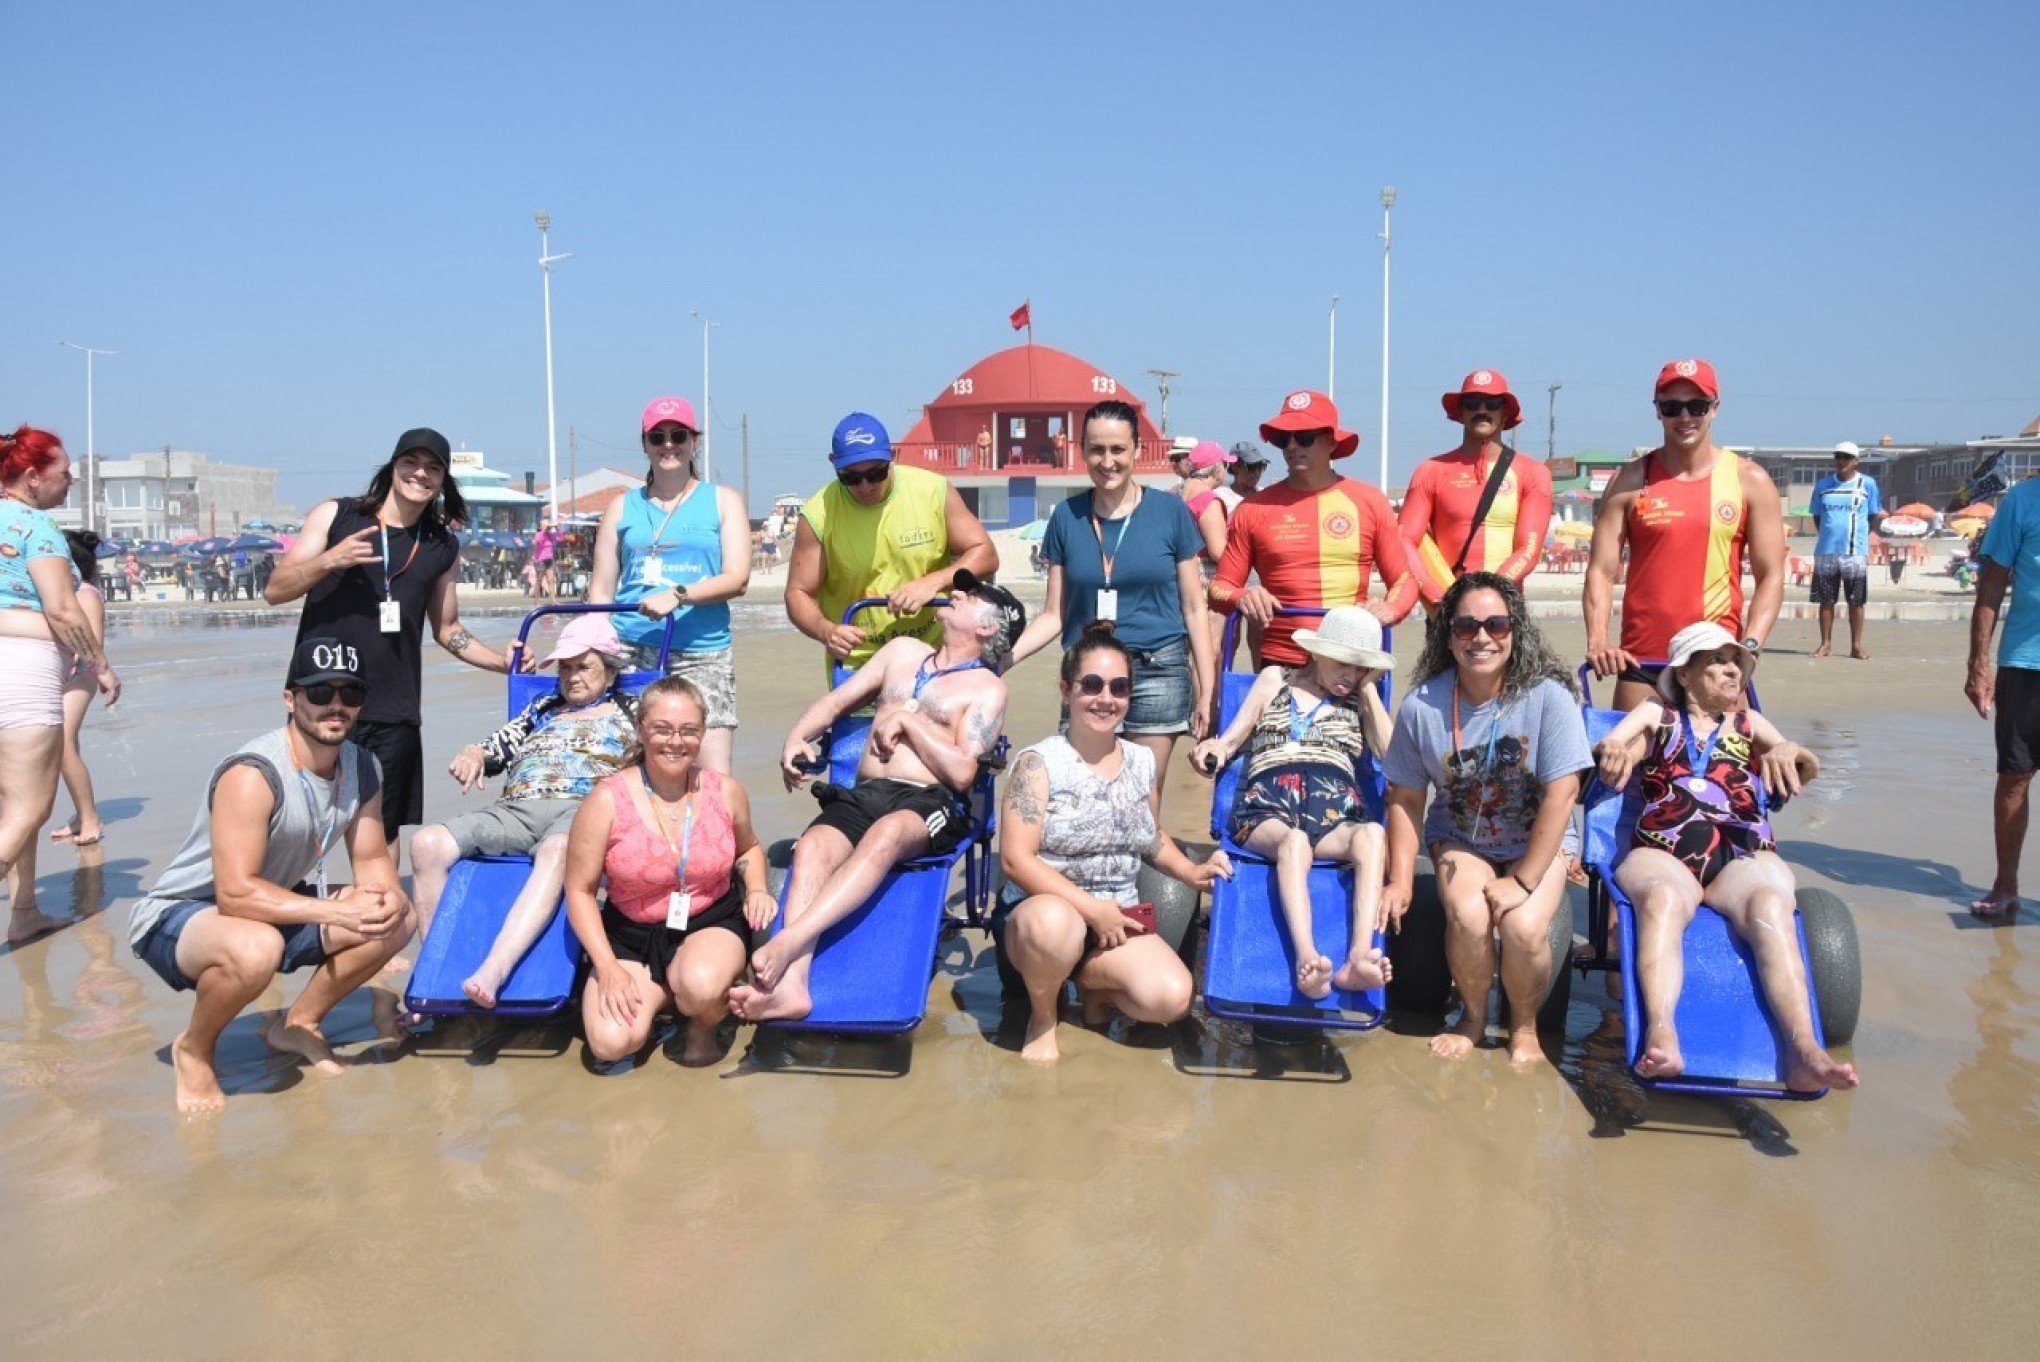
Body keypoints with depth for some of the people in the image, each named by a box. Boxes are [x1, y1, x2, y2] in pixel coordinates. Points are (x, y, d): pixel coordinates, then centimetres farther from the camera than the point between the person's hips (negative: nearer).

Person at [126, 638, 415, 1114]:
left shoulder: (362, 768, -5)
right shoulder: (251, 775, -29)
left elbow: (372, 860, 2)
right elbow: (236, 894, -34)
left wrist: (389, 895, -21)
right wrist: (338, 910, -36)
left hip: (275, 905, 8)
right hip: (176, 916, -7)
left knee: (396, 918, -7)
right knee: (257, 947, -40)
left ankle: (299, 1023, 14)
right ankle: (192, 1049, -6)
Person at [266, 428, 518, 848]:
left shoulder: (442, 547, 11)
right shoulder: (335, 515, 3)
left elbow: (447, 629, 19)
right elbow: (275, 591, 0)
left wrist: (505, 663, 6)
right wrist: (329, 561, -17)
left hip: (393, 713, 2)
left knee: (381, 832, 6)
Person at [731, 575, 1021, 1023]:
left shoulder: (987, 689, 11)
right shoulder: (903, 651, 27)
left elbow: (962, 772, -3)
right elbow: (833, 703, 25)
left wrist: (906, 719, -1)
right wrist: (797, 737, 5)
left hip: (930, 803, -4)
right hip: (861, 795, 4)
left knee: (885, 833, -39)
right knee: (811, 847, -29)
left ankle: (788, 942, -50)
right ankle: (790, 986, -44)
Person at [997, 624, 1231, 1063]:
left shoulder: (1141, 761, 7)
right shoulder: (1039, 761, -10)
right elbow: (1016, 860, -17)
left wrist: (1193, 872, 7)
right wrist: (1090, 908, -21)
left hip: (1118, 918, 4)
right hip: (1042, 912, -4)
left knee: (1173, 998, -22)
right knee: (1055, 924, -41)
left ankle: (1093, 982, 12)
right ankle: (1043, 1014, -7)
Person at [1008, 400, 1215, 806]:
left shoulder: (1170, 512, 3)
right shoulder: (1067, 517, 7)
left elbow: (1193, 608, 6)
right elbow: (1055, 614, 9)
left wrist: (1205, 691, 3)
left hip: (1158, 673, -1)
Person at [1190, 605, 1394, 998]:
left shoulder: (1360, 700, 28)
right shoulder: (1275, 680, 26)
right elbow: (1230, 740, 21)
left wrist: (1368, 689, 15)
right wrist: (1212, 750, -3)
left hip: (1335, 812, 1)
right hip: (1267, 806, -1)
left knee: (1372, 835, -36)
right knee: (1294, 841, -39)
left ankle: (1359, 959, -53)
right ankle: (1308, 961, -57)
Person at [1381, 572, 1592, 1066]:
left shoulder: (1548, 696, -19)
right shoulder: (1421, 706, -13)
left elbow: (1561, 792, -20)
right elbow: (1405, 797, -4)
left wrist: (1523, 880, -21)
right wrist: (1400, 880, -10)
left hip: (1537, 843, -1)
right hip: (1460, 839, 1)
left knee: (1524, 928, -27)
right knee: (1469, 916, -28)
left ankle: (1524, 1028, 5)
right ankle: (1473, 1018, 4)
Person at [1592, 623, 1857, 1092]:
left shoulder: (1749, 723, 29)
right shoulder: (1655, 714, 25)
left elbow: (1808, 771, 15)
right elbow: (1607, 748, 9)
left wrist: (1790, 751, -11)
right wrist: (1612, 749, -18)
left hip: (1742, 856, 2)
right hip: (1662, 855, -1)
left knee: (1770, 906, -34)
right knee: (1663, 899, -37)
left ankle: (1804, 1051, -49)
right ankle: (1660, 1037, -55)